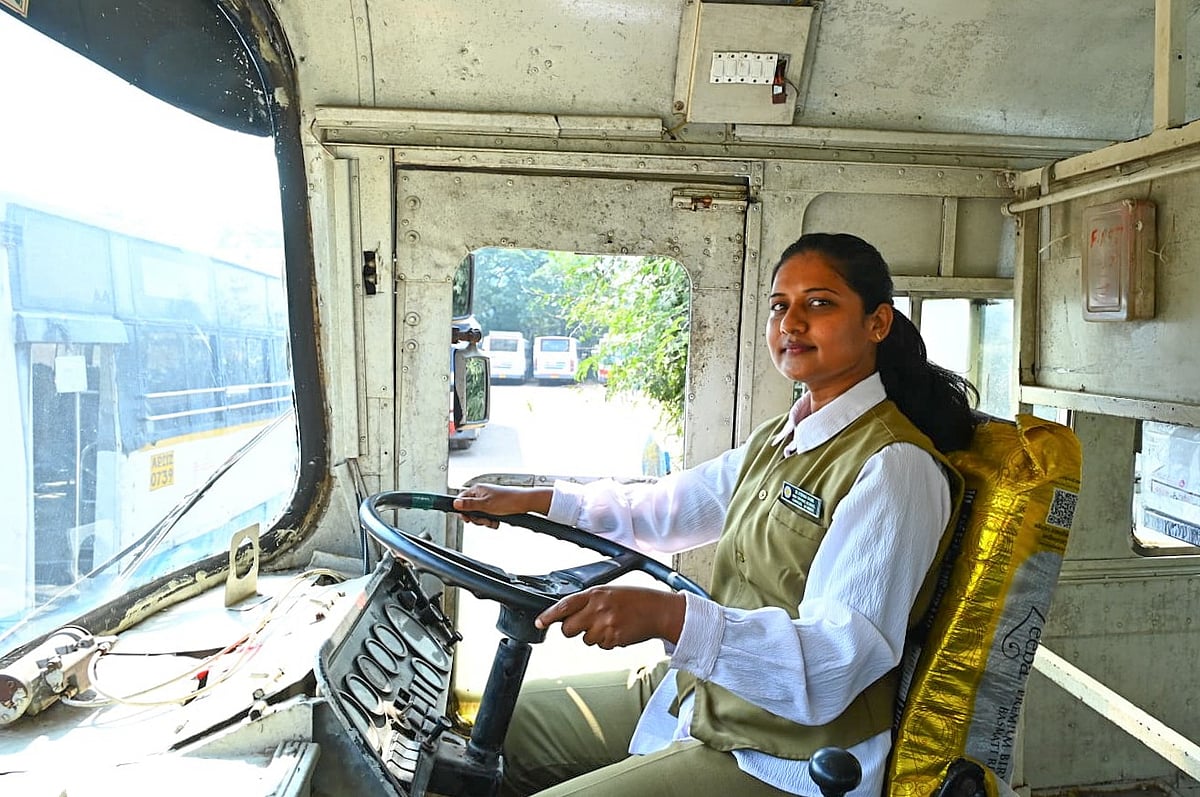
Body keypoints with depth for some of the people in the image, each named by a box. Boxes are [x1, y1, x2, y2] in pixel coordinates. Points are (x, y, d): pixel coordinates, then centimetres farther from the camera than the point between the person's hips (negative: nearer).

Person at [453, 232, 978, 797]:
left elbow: (837, 661, -29)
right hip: (700, 688, 9)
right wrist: (533, 501, 8)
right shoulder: (779, 439, 9)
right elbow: (665, 509, 17)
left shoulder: (894, 466, -21)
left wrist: (670, 617, -43)